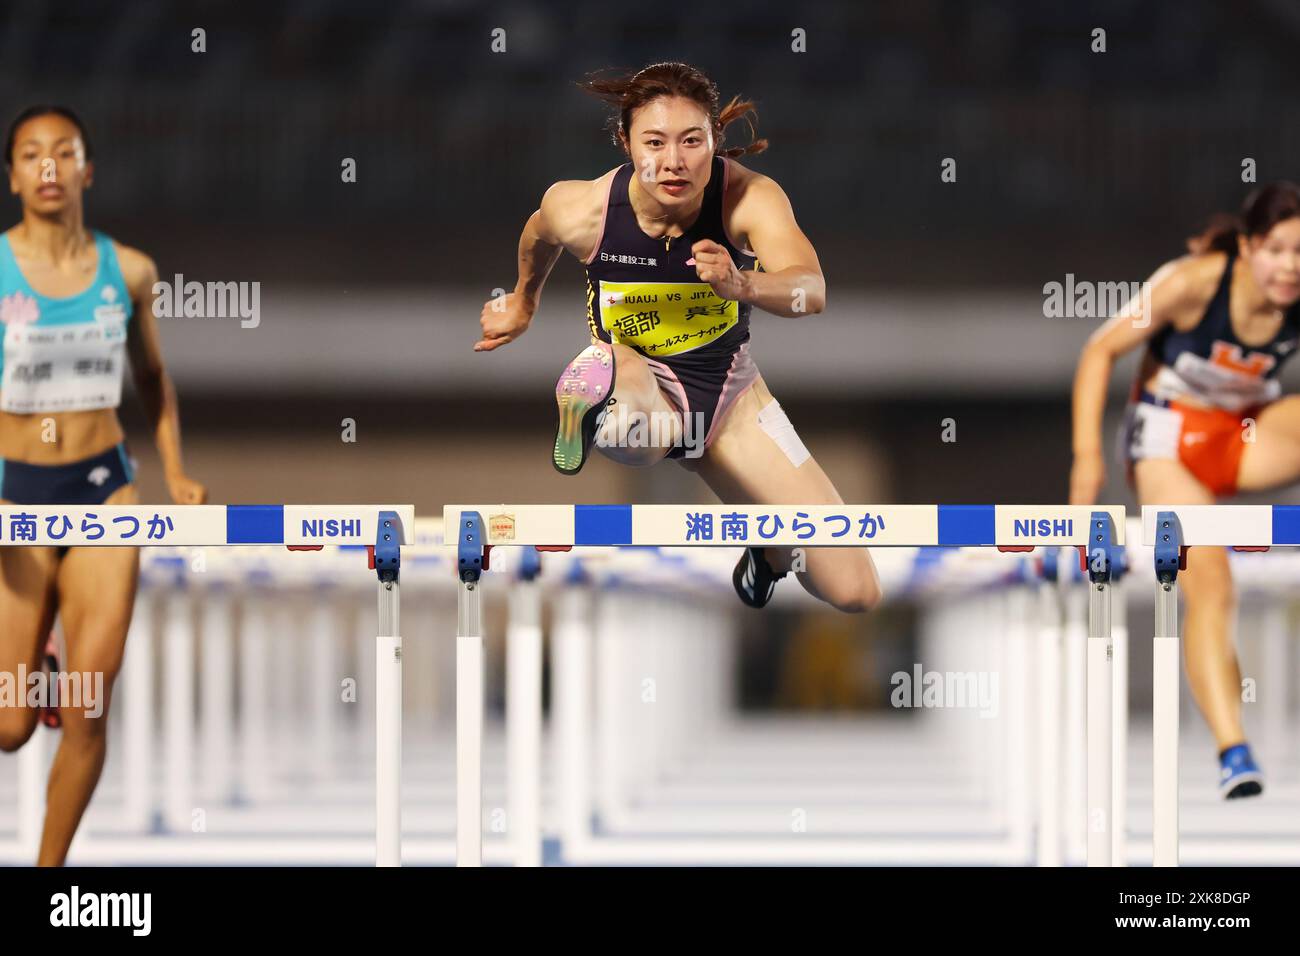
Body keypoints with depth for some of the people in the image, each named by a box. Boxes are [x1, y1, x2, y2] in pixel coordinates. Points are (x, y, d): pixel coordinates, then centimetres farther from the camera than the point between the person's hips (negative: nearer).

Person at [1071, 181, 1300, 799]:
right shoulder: (1195, 283, -22)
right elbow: (1100, 351, -12)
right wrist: (1087, 455, -16)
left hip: (1248, 435, 3)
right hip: (1169, 435, -3)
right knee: (1209, 589, -20)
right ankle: (1233, 753, -24)